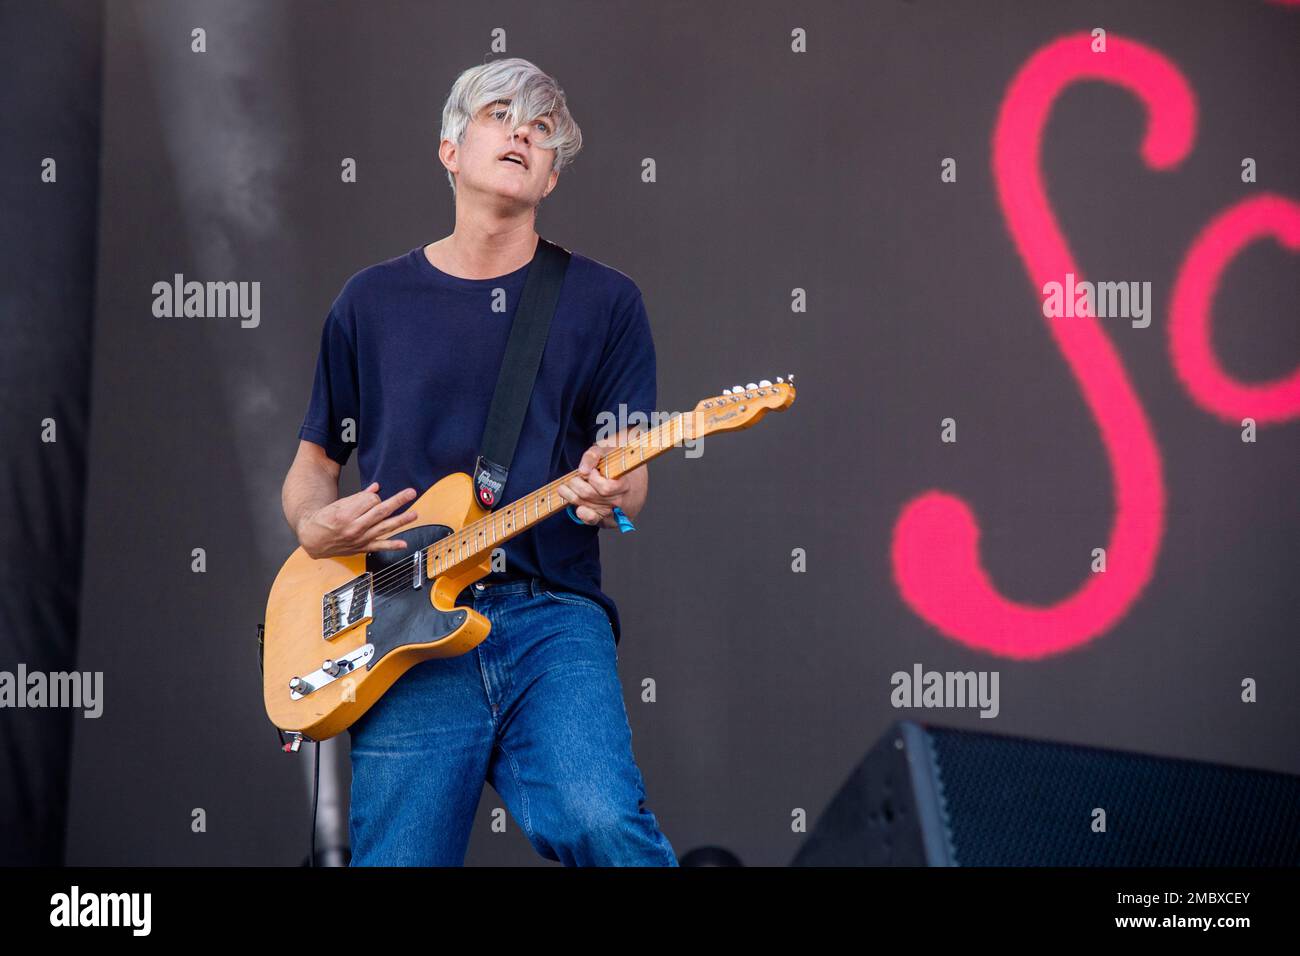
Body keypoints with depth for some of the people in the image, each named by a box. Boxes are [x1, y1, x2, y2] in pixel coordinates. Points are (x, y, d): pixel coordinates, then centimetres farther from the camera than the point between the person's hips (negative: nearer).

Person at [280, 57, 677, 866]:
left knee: (598, 821, -27)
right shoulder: (372, 301, 14)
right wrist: (315, 526, -2)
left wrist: (610, 493, -17)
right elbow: (314, 463, 21)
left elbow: (631, 479, 7)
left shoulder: (604, 301, 10)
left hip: (551, 615, -1)